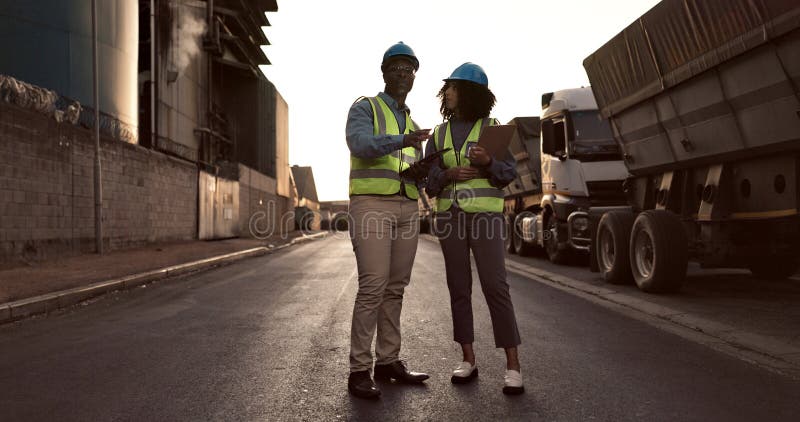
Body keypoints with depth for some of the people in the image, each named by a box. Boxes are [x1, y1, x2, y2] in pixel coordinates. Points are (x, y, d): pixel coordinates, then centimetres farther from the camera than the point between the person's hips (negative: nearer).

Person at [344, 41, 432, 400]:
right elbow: (360, 143, -17)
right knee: (372, 288, -13)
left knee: (395, 289, 6)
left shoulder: (412, 125, 24)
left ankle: (388, 361, 13)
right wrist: (402, 141, -32)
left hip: (407, 209, 7)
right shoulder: (365, 108, 4)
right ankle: (359, 370, -7)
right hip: (371, 204, -6)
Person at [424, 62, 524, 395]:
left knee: (495, 286, -11)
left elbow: (509, 172, -1)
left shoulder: (491, 127, 3)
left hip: (485, 215, -4)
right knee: (459, 288, 3)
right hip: (450, 217, 4)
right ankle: (468, 360, 12)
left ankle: (512, 366, -6)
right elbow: (427, 180, 8)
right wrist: (449, 174, -13)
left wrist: (488, 161, -22)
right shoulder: (438, 134, 12)